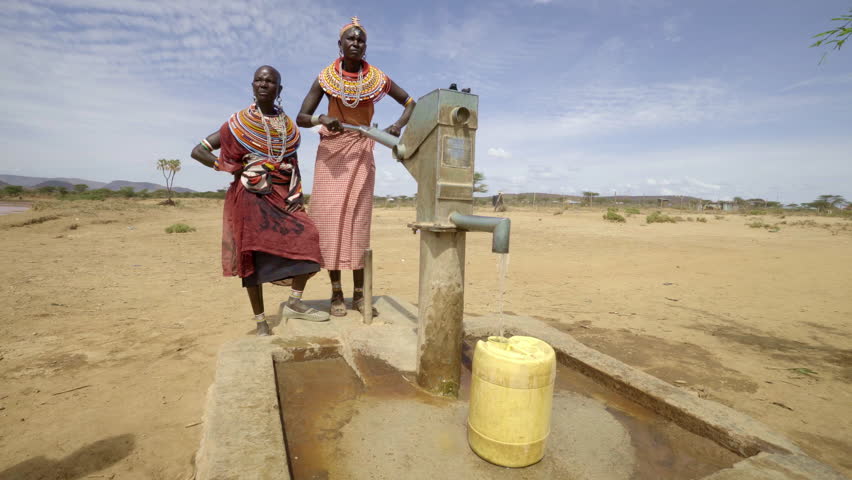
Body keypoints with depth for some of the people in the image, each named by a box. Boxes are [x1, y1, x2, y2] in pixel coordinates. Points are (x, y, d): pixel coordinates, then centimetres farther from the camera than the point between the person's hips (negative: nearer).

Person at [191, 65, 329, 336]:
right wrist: (232, 168, -8)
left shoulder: (287, 124, 11)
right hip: (250, 196, -3)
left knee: (307, 237, -14)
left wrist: (297, 194, 0)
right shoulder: (239, 122, 0)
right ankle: (261, 322, 7)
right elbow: (198, 151, 3)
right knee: (253, 255, -4)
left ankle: (294, 303, -2)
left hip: (281, 195, 4)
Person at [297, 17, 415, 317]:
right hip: (331, 150, 0)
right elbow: (301, 118, -5)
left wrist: (398, 125, -16)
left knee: (358, 219, -4)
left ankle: (359, 293, 0)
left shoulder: (377, 78, 0)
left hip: (361, 152, 0)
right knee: (329, 217, -8)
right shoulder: (325, 78, -1)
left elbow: (411, 104, 4)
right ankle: (336, 292, -2)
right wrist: (323, 119, -27)